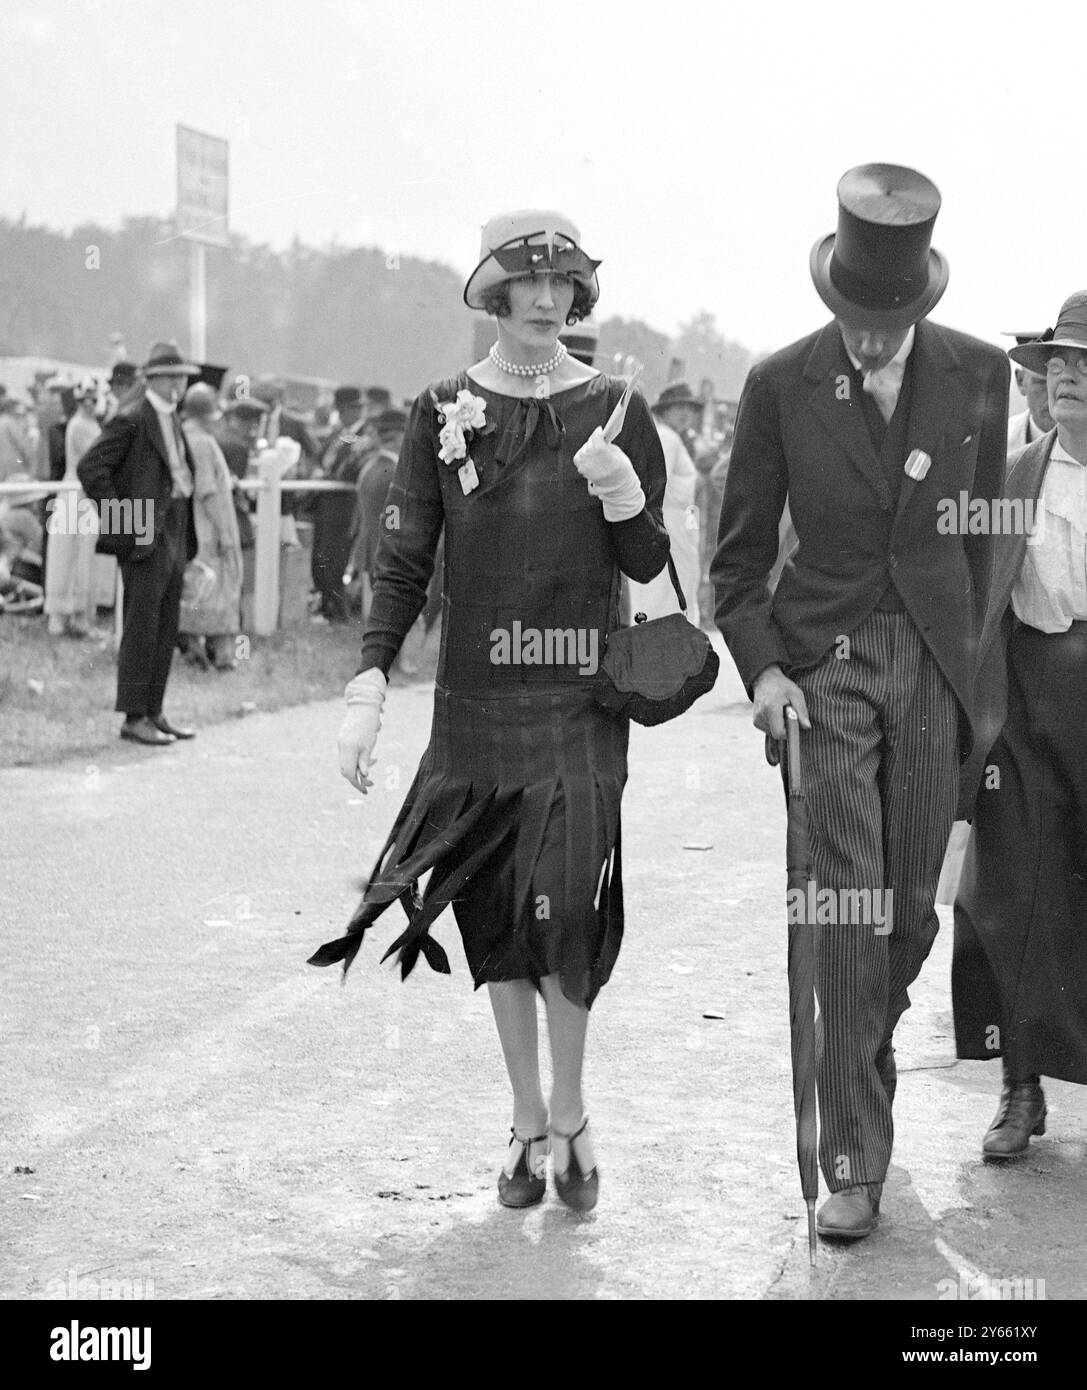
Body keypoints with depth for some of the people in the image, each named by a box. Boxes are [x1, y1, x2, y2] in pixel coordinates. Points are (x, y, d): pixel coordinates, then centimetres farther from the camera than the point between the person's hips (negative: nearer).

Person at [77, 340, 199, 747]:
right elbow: (90, 468, -16)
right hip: (145, 537, -9)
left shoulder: (174, 422, 17)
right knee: (141, 628, -7)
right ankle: (133, 717, -3)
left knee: (166, 631, 10)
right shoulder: (131, 419, -10)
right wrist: (119, 516, -16)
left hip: (174, 534, 9)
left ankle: (154, 712, 16)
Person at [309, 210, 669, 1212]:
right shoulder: (445, 410, 3)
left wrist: (623, 491, -16)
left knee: (564, 903, -13)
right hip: (476, 695, 2)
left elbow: (647, 565, 4)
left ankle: (570, 1117, 8)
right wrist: (369, 684, -9)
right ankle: (528, 1121, 22)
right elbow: (406, 561, 2)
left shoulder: (614, 409, 1)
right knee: (496, 915, 6)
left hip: (581, 694, -2)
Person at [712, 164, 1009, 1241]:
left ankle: (863, 1054, 33)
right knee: (849, 904, -10)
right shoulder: (780, 385, -3)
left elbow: (979, 525, 13)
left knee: (912, 906, 6)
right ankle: (854, 1161, -7)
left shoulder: (977, 374, 2)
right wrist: (760, 668, -9)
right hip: (825, 657, -2)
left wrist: (966, 651, 13)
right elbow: (739, 556, 3)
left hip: (933, 662, 2)